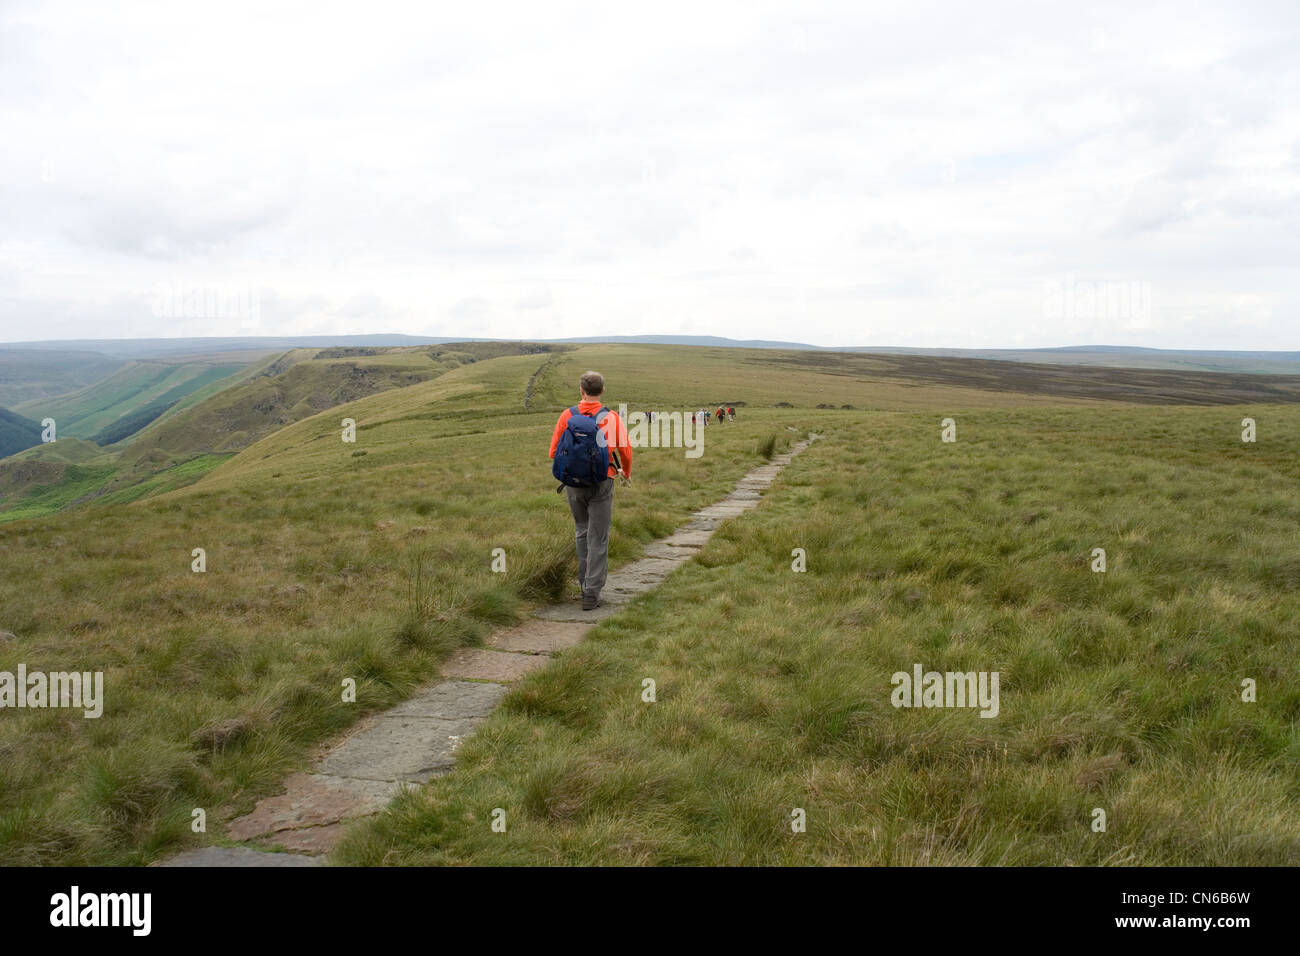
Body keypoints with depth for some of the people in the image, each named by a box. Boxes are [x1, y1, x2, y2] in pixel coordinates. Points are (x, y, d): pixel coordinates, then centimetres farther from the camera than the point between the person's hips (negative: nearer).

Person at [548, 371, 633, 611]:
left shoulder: (567, 416, -3)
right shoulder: (612, 417, -6)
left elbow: (554, 452, 0)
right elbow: (625, 451, -2)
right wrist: (626, 473, 20)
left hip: (574, 484, 2)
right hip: (602, 484, -2)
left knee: (582, 533, 20)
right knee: (598, 539, 3)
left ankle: (585, 584, 26)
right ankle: (592, 593, 0)